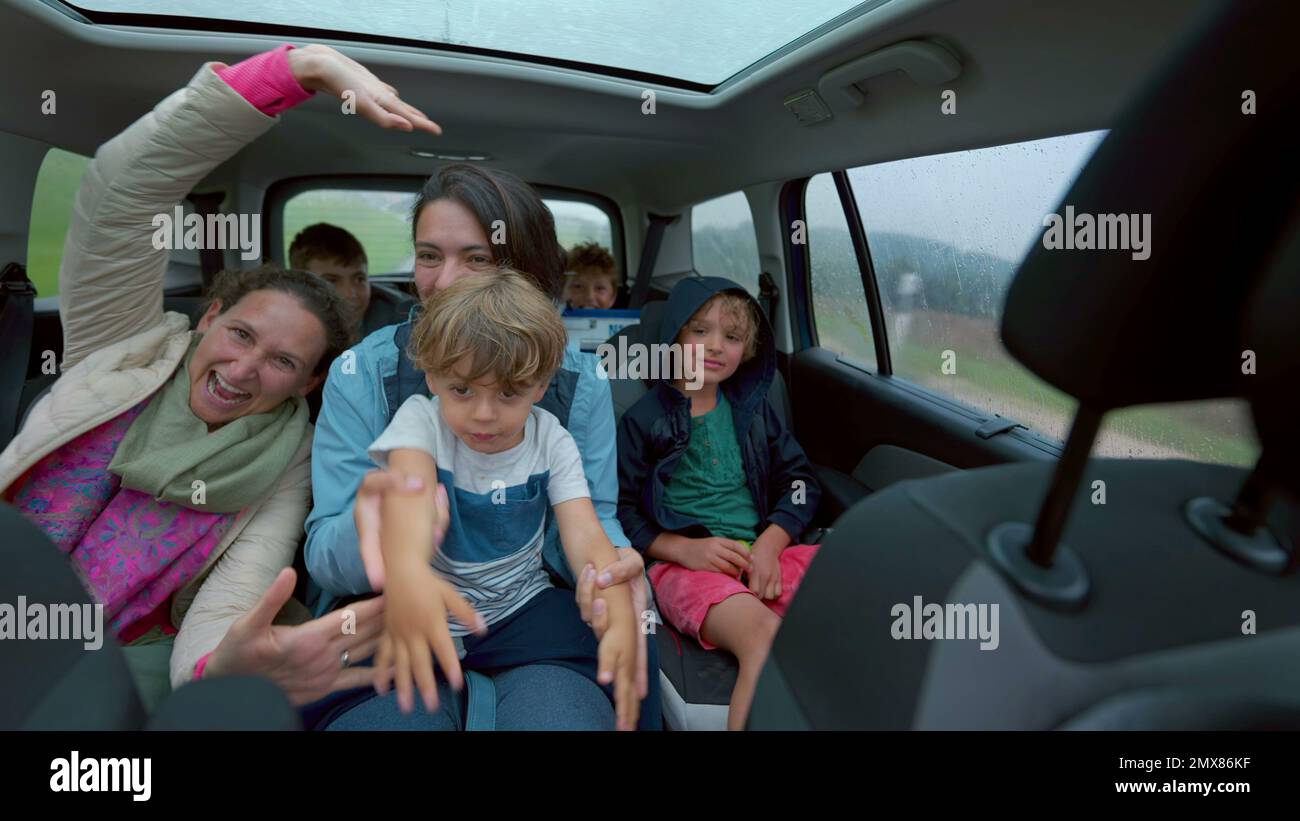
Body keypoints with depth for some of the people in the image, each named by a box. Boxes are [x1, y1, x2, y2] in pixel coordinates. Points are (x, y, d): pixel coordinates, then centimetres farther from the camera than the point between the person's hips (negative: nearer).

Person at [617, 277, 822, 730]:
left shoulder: (752, 408, 16)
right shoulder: (643, 419, 5)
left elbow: (800, 480, 14)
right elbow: (619, 508, 2)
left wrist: (770, 543, -4)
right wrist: (685, 549, -12)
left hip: (763, 552, 5)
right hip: (684, 563, -4)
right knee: (766, 639, -34)